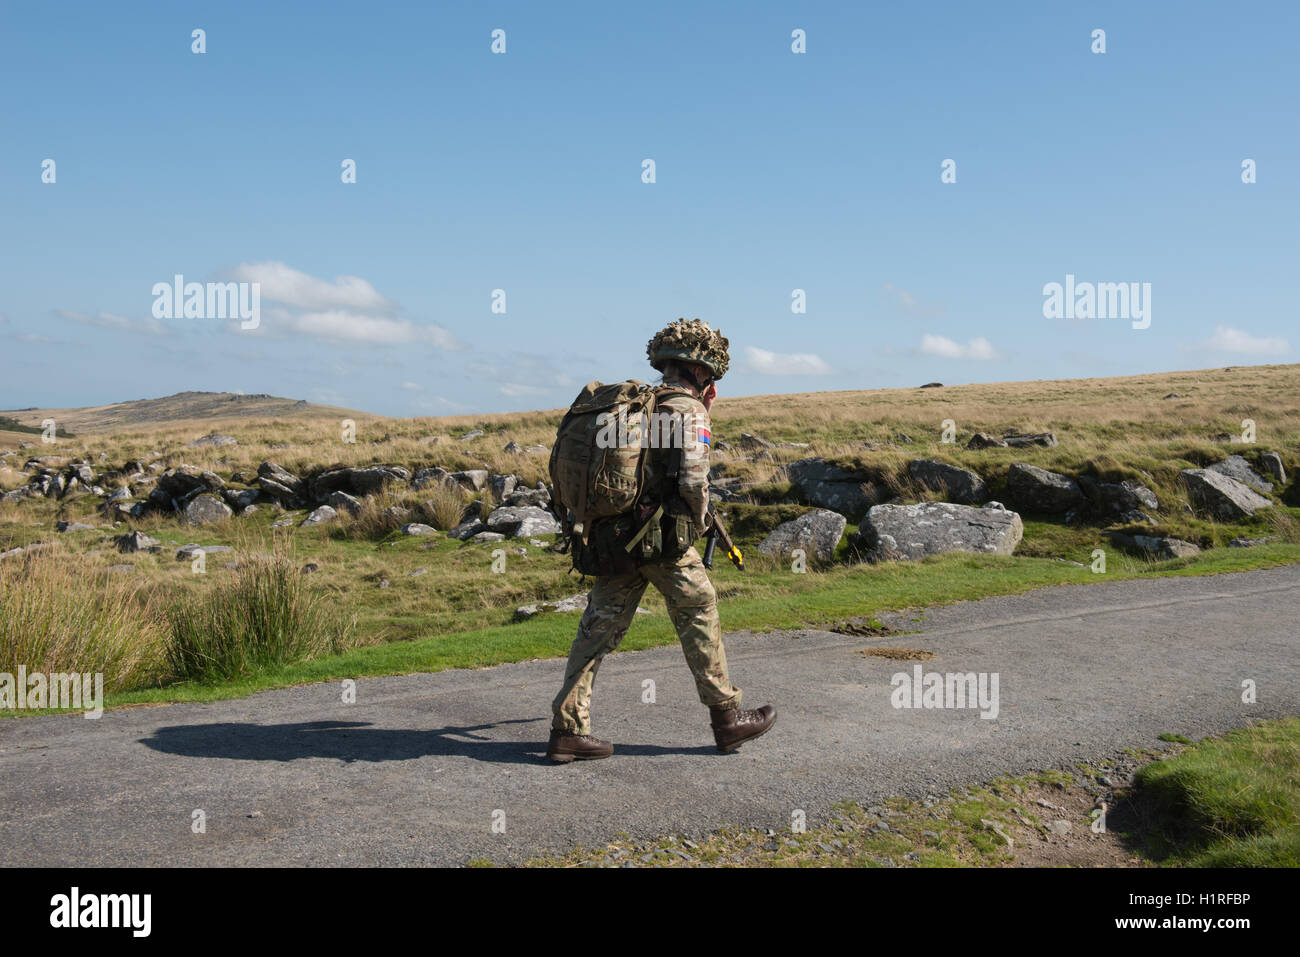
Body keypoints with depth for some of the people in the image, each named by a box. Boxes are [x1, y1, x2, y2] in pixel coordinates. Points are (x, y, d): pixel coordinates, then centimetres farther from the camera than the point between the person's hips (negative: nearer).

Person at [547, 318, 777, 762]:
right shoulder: (688, 410, -8)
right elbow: (692, 479, -19)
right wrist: (699, 522, 0)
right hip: (663, 536, -7)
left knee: (599, 626, 7)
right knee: (700, 617, 8)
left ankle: (568, 728, 5)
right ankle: (727, 717, 18)